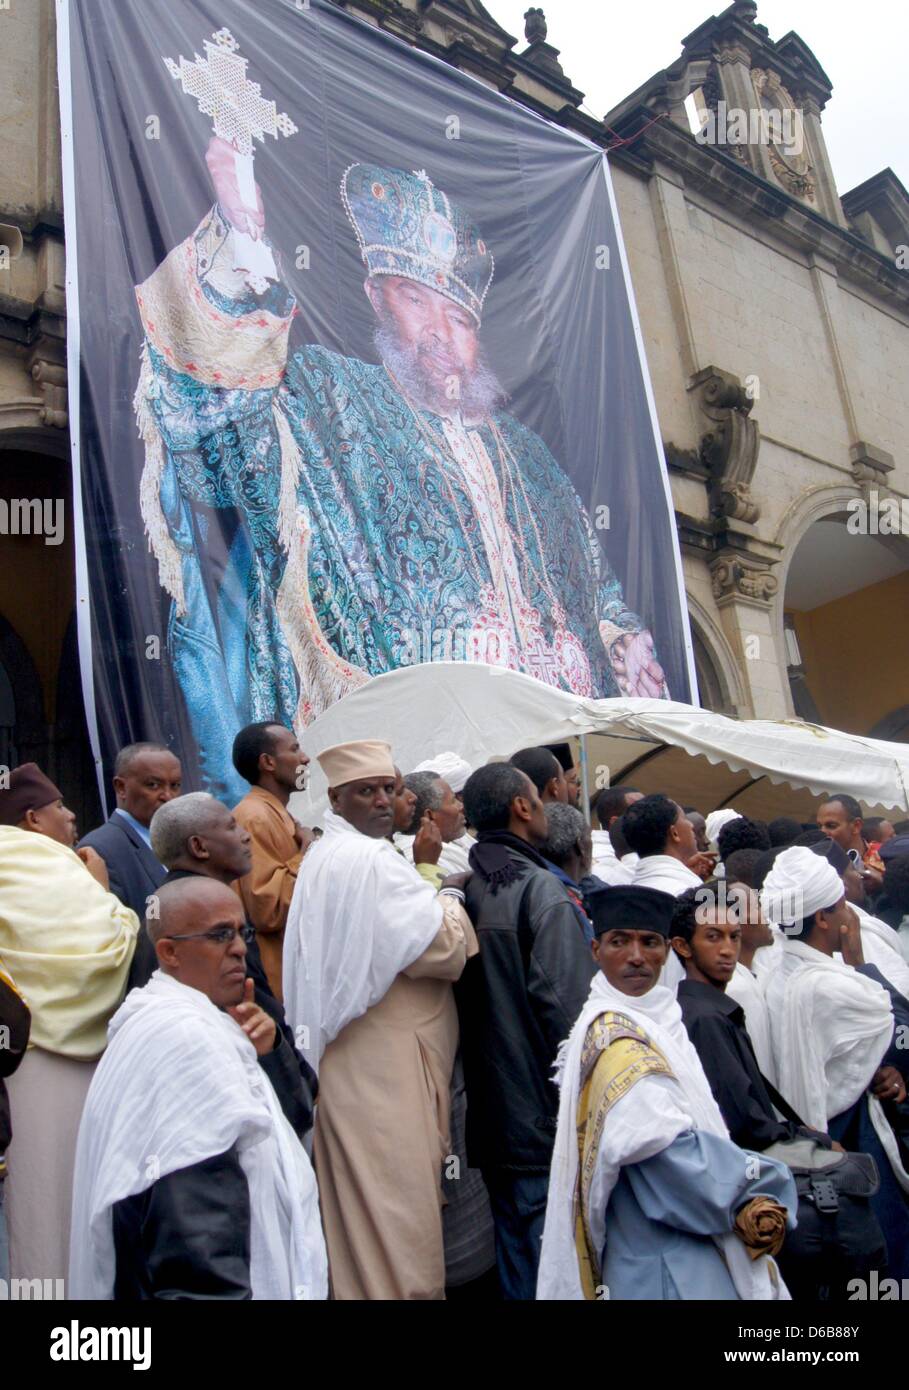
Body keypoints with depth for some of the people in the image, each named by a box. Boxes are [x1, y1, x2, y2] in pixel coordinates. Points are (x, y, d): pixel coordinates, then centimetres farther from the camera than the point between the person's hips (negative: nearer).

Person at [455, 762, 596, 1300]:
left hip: (490, 1109, 7)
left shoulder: (466, 891, 4)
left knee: (515, 1244, 19)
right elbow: (566, 1001, -22)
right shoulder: (540, 888, -16)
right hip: (545, 1111, -7)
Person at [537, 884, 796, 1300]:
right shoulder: (612, 1032, -16)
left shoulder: (660, 1018, 10)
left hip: (695, 1249, 8)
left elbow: (710, 1129, 8)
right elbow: (665, 1144, -26)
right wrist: (757, 1191, -13)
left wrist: (753, 1201, -7)